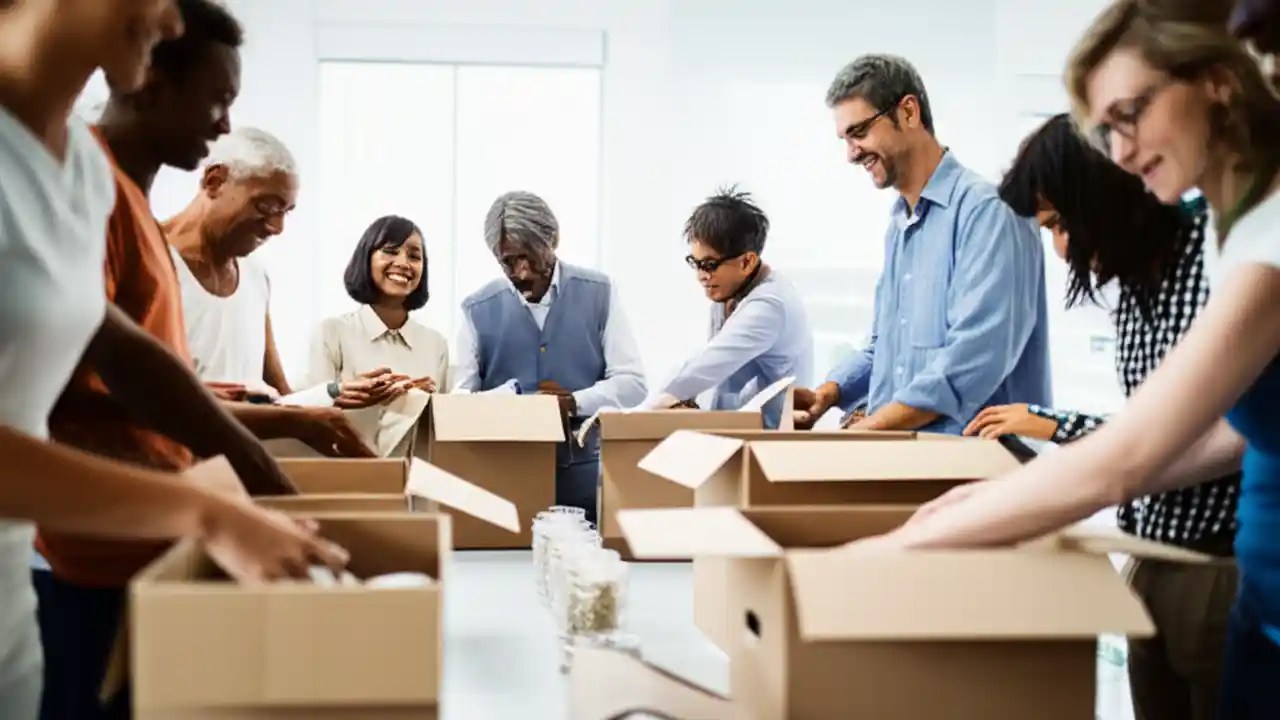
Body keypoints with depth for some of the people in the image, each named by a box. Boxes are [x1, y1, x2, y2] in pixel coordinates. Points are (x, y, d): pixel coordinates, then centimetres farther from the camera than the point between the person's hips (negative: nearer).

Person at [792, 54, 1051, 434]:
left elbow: (972, 361, -20)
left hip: (974, 451, -7)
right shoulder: (898, 223, 17)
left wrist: (861, 432, -17)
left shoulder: (985, 210, -11)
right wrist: (829, 393, 5)